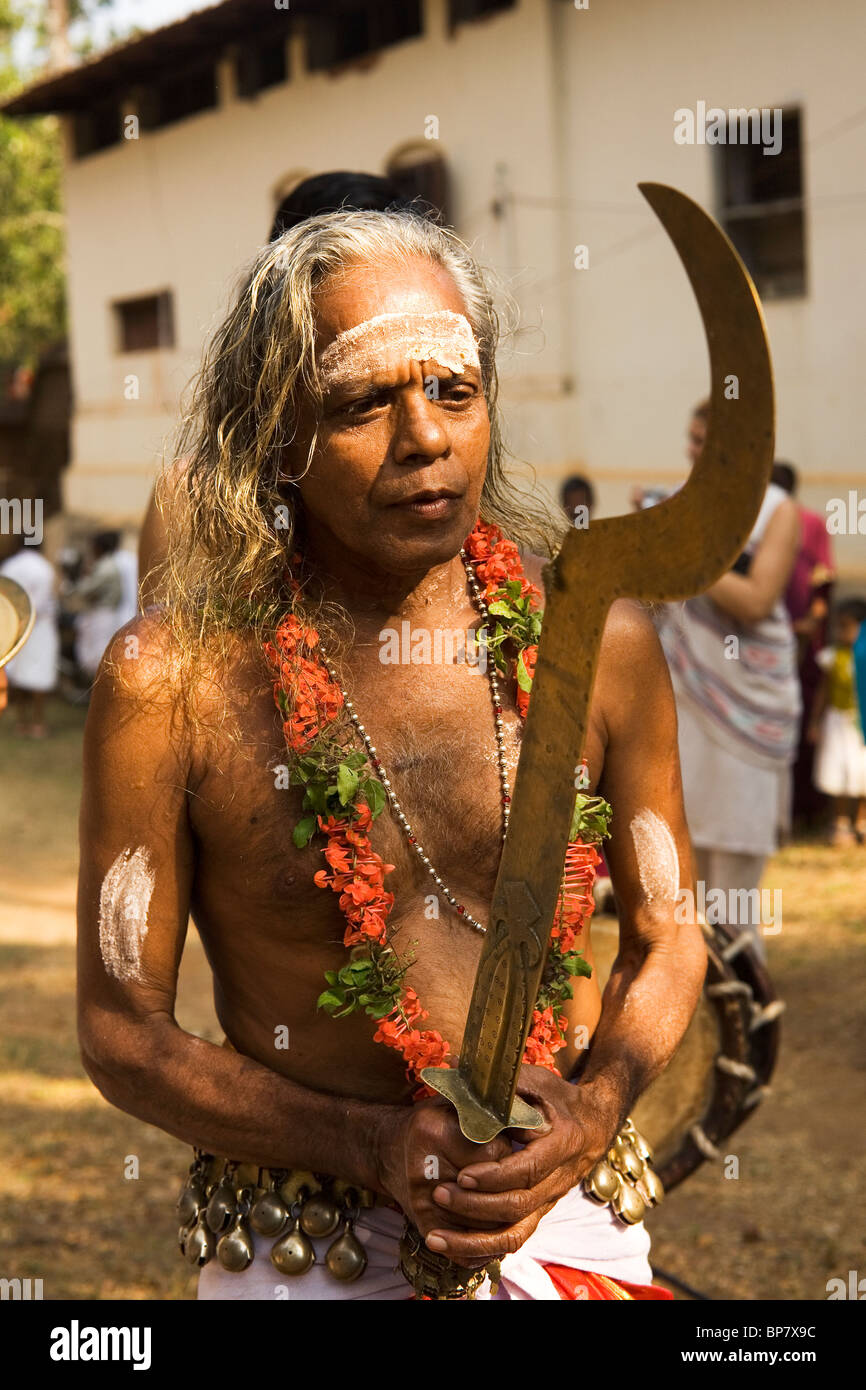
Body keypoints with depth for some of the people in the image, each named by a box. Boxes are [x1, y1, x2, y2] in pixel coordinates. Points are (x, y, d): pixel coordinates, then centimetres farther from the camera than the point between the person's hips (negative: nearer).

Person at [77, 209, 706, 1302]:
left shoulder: (598, 644, -7)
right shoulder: (170, 680, -14)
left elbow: (666, 940, 5)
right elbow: (120, 1028, -8)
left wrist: (592, 1109, -14)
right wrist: (370, 1146, -20)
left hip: (571, 1221, 3)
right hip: (302, 1254, -2)